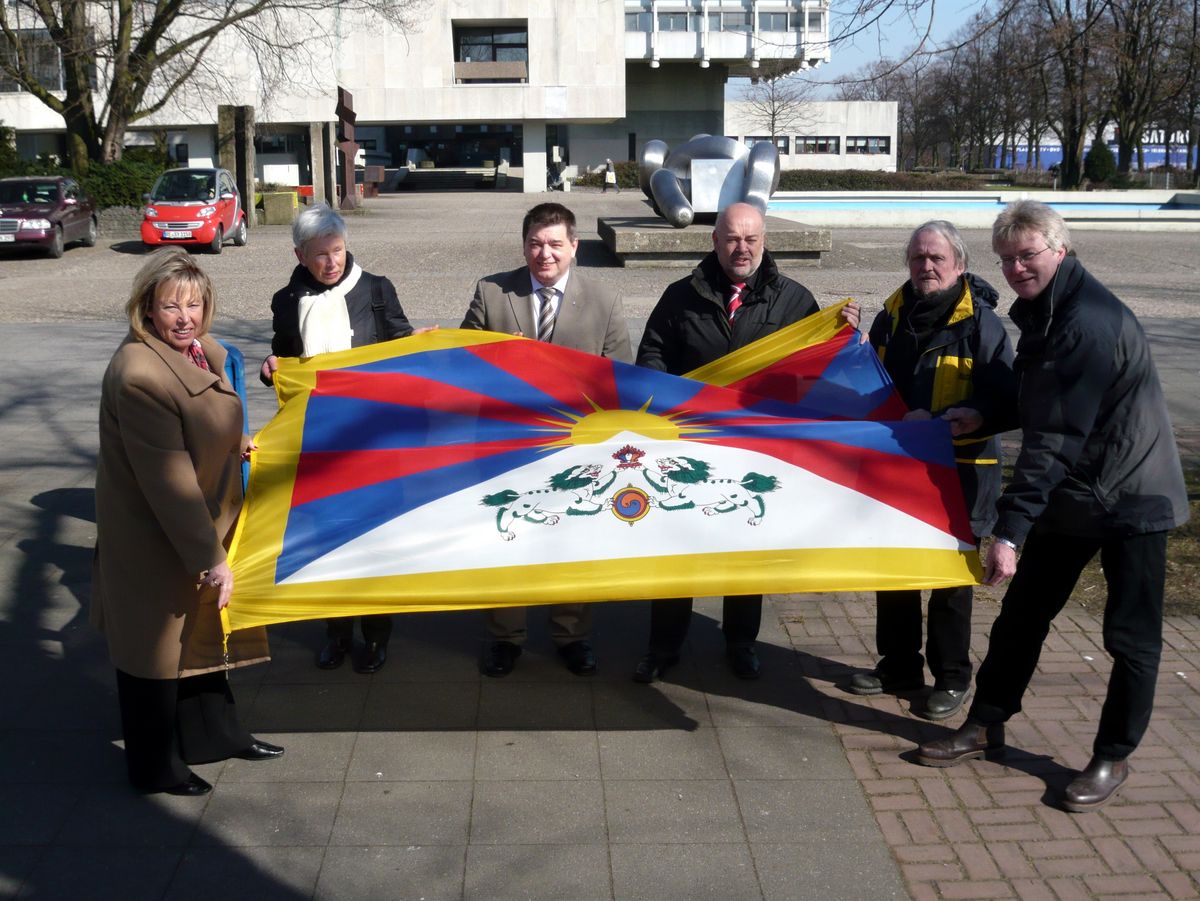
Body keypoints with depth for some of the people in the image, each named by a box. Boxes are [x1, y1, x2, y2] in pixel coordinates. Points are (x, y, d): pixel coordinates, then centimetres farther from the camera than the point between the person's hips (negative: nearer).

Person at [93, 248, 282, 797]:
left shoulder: (205, 352, 0)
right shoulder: (139, 375, -29)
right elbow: (168, 480, -28)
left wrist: (235, 444, 16)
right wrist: (211, 559, -26)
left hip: (204, 520, 9)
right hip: (153, 540, -9)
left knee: (202, 629, 22)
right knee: (158, 644, 8)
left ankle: (213, 735, 42)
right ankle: (155, 767, 28)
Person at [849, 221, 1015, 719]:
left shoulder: (981, 323, -12)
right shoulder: (892, 315, 6)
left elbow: (1001, 404, -17)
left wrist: (938, 420, -24)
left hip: (958, 470, -6)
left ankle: (952, 677, 21)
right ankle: (899, 664, 30)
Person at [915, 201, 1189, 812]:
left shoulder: (1091, 322, -25)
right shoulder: (1043, 312, 6)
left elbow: (1056, 436, -29)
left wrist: (1011, 528, -30)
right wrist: (984, 415, 3)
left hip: (1132, 496, -9)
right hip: (1071, 494, 9)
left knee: (1131, 637, 5)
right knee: (1021, 613, 12)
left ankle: (1113, 758, 21)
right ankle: (985, 726, 25)